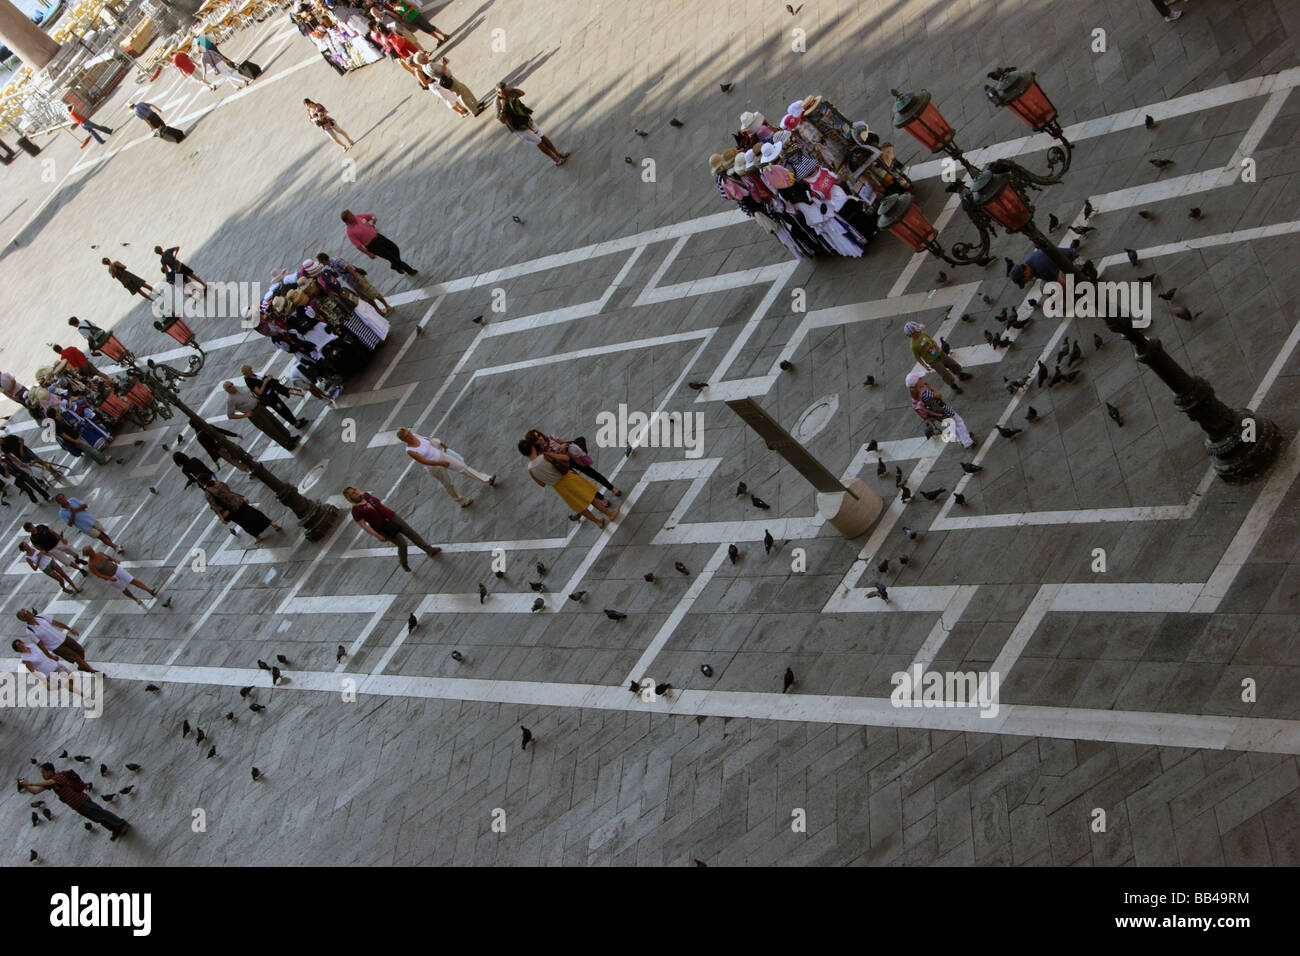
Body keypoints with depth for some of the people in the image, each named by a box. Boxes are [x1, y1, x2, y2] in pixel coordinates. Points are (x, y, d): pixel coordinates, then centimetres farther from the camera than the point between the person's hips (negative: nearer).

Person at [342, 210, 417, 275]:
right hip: (372, 245, -6)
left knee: (395, 249, 3)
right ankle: (409, 270, 11)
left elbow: (370, 215, 13)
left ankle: (395, 266, 32)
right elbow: (358, 245, -20)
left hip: (377, 236, 7)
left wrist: (373, 217, -12)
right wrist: (369, 254, -23)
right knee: (390, 256, -5)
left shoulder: (358, 217, -1)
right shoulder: (350, 232, -18)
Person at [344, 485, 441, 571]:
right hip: (383, 528, -6)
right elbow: (363, 525, -17)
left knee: (411, 533, 6)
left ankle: (429, 550, 18)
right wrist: (377, 535, -21)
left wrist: (391, 512, 21)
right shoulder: (356, 510, -16)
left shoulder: (365, 495, 2)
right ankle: (403, 562, 27)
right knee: (402, 544, -1)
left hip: (391, 517, 6)